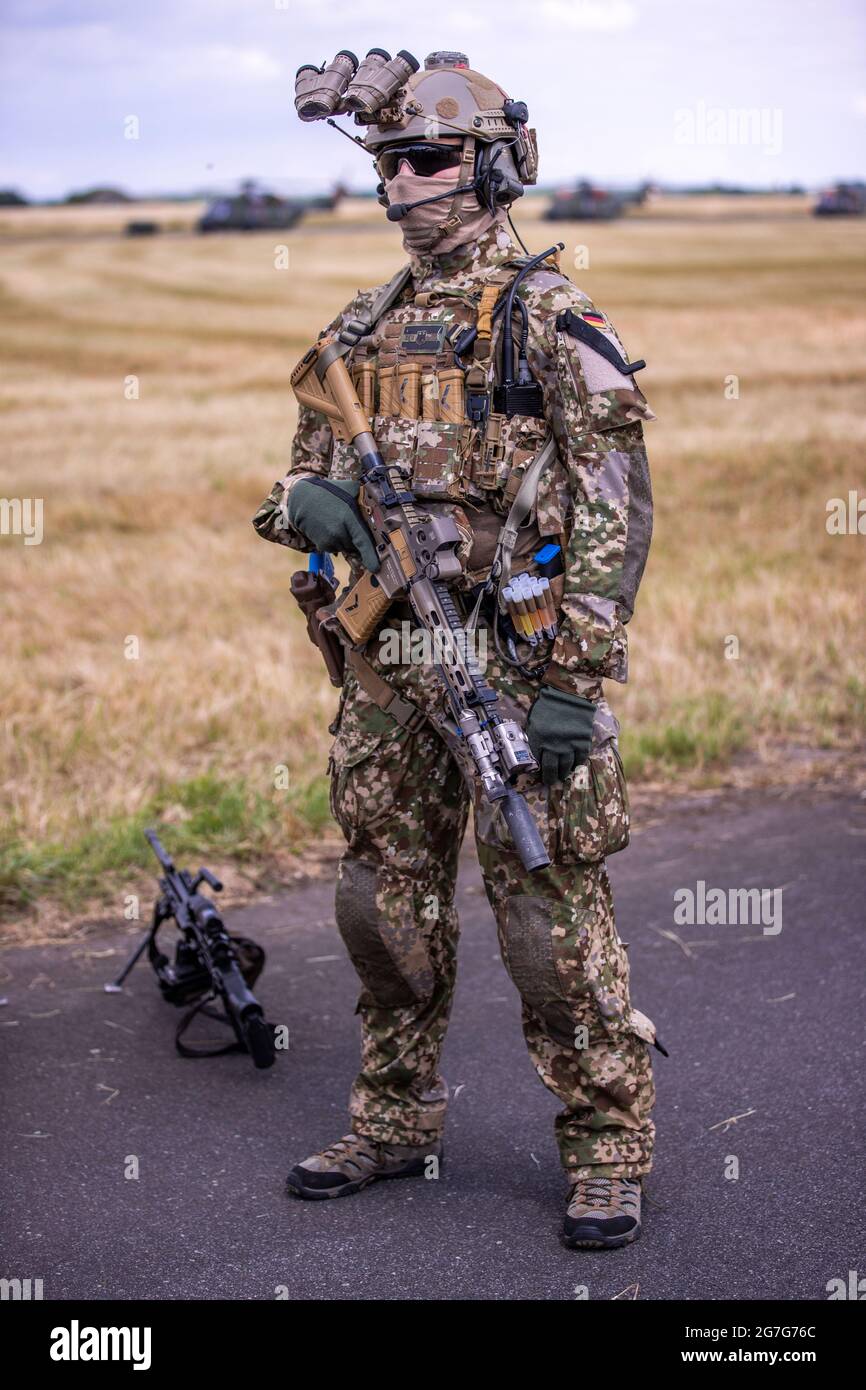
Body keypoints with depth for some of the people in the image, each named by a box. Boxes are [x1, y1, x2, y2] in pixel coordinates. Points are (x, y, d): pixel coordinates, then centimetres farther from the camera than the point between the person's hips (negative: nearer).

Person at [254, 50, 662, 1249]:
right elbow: (307, 472, 21)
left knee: (551, 905, -3)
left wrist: (575, 679, -17)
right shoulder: (364, 328, 14)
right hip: (387, 658, 7)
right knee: (387, 896, 13)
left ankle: (609, 1149, 10)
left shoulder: (551, 319, -7)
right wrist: (312, 500, -6)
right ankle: (395, 1122, 29)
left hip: (512, 655, -7)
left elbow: (617, 504, -12)